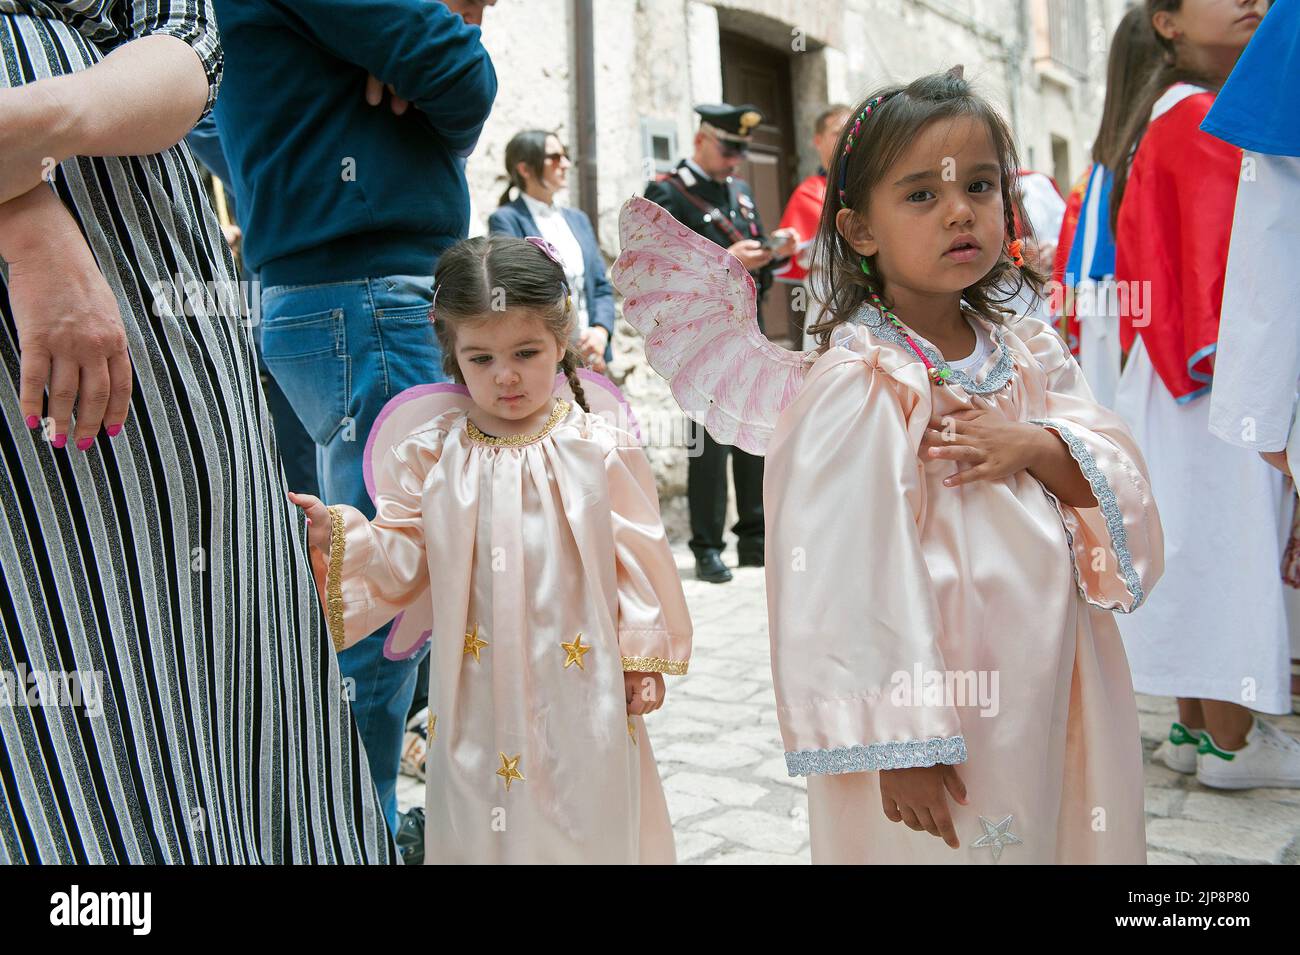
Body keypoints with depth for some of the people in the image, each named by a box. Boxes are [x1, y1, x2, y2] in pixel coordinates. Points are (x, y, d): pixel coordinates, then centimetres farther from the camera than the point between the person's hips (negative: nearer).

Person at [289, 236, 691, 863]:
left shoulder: (601, 451, -6)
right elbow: (400, 562, 0)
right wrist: (336, 535, -16)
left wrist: (644, 657, 1)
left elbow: (635, 558, -1)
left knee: (589, 823, 13)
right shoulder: (429, 457, -2)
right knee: (482, 827, 14)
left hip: (579, 689, -1)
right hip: (478, 691, 1)